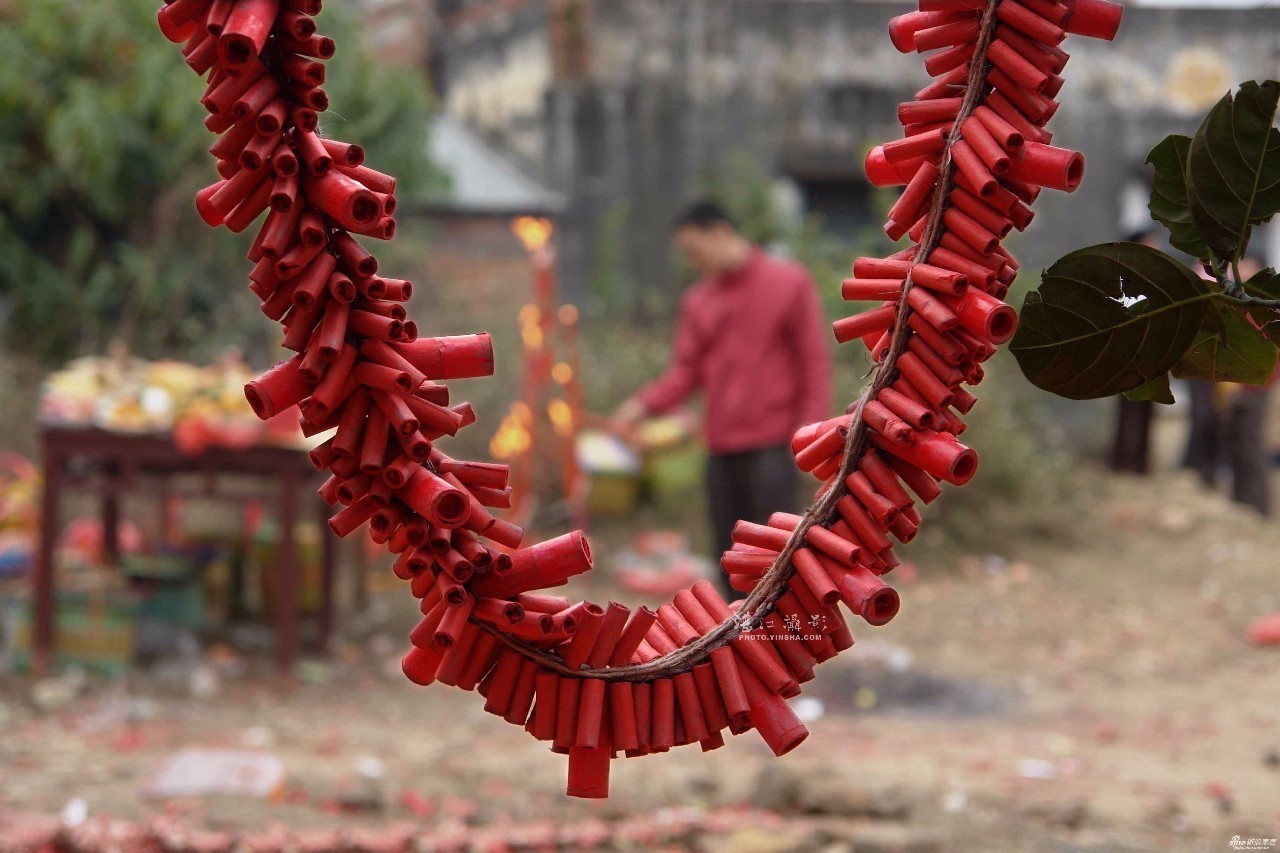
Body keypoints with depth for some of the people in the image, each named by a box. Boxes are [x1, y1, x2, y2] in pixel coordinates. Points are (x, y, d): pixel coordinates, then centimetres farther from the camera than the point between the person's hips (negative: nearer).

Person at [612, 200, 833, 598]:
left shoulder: (789, 283, -1)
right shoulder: (697, 300, 13)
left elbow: (814, 361, -2)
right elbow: (687, 371, 10)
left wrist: (809, 428, -10)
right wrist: (645, 404, -7)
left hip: (773, 446, -5)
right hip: (722, 448, 5)